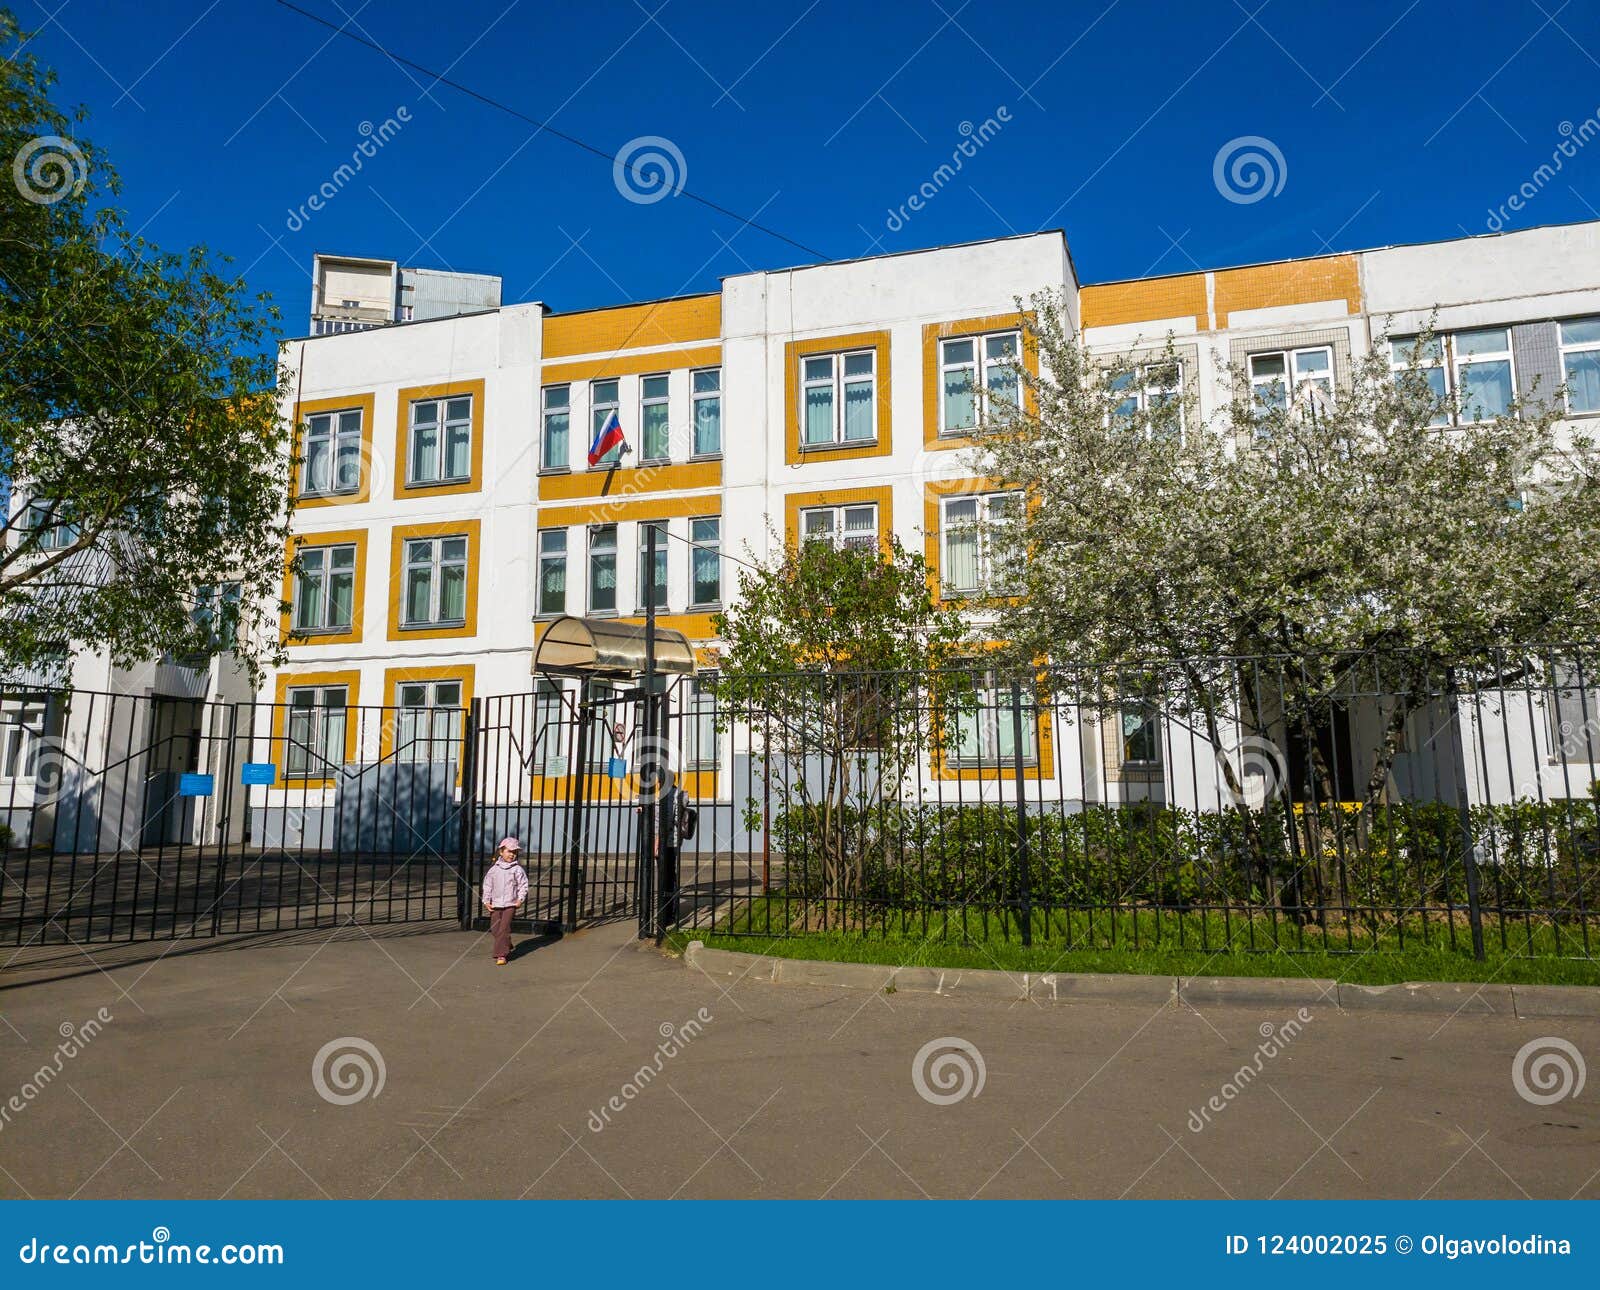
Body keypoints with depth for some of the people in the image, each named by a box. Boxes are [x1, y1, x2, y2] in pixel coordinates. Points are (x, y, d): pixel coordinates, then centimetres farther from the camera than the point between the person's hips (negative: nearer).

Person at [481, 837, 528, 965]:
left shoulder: (518, 869, -2)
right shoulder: (494, 869, 4)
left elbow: (523, 885, 1)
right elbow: (487, 885, 8)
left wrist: (520, 898, -9)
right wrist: (486, 901, 2)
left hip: (510, 904, -3)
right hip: (495, 903, 3)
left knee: (504, 928, -9)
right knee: (495, 928, 7)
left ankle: (501, 955, -6)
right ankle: (506, 947, 29)